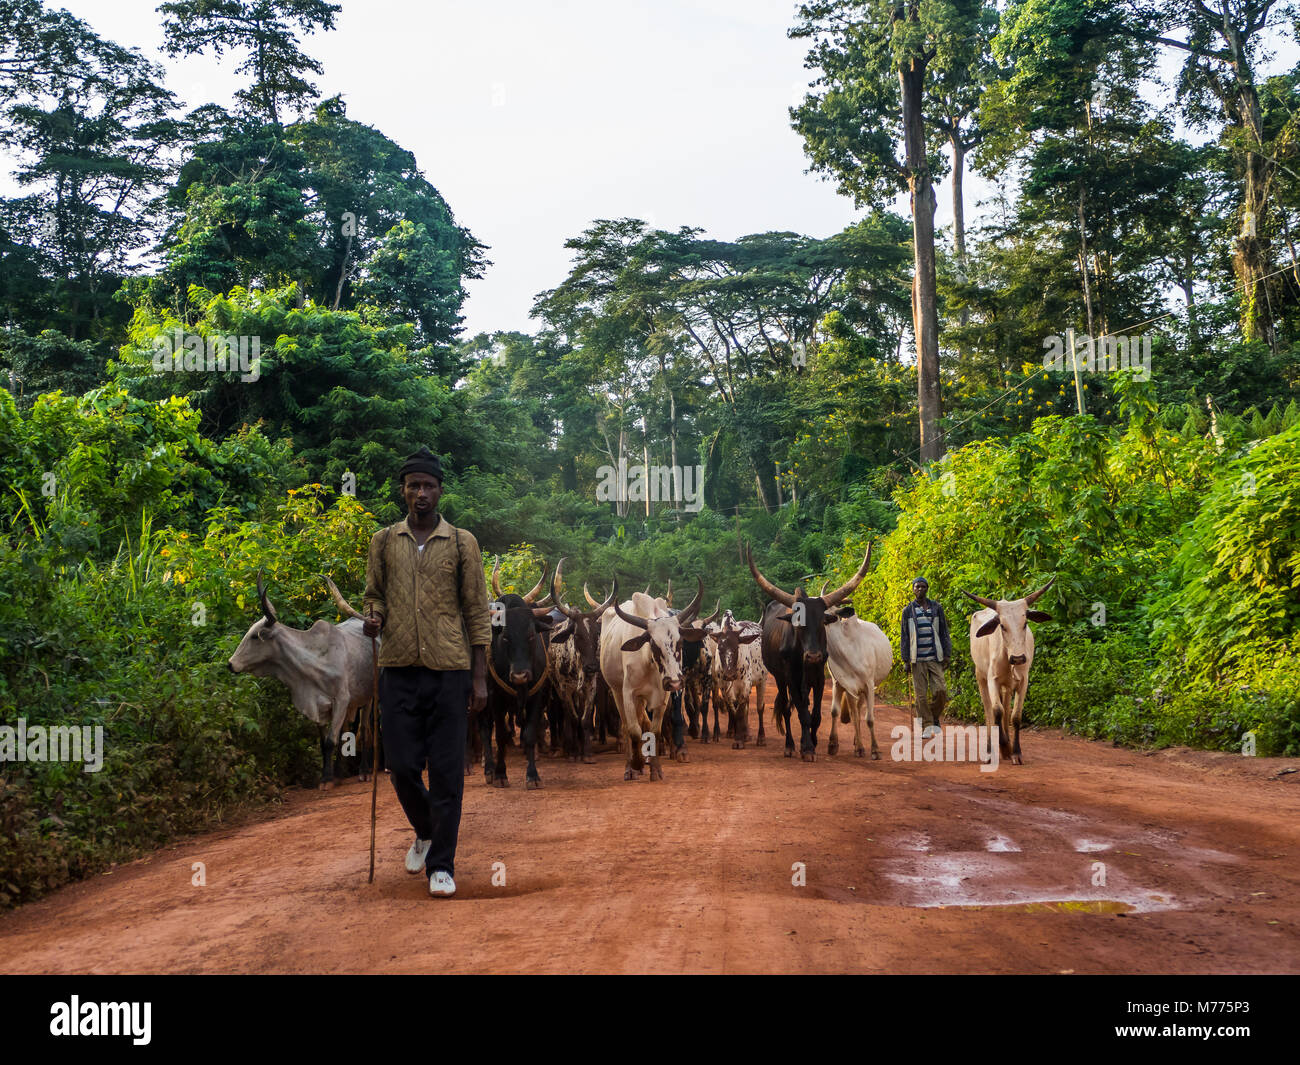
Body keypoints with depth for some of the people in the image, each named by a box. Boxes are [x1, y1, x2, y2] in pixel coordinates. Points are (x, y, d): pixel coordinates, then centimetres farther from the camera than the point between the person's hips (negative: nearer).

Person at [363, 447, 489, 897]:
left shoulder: (462, 543, 2)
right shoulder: (383, 541, 9)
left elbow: (477, 612, 3)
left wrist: (480, 677, -2)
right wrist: (374, 618, -6)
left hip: (450, 670, -2)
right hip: (399, 669, 2)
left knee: (446, 770, -1)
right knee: (402, 766, 2)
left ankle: (441, 865, 10)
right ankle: (425, 832, 32)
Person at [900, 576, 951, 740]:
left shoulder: (936, 608, 9)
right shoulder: (908, 611, 7)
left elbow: (944, 632, 11)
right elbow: (905, 637, 6)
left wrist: (947, 654, 3)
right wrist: (905, 660, 1)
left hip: (935, 657, 0)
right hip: (917, 659, 0)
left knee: (940, 690, -10)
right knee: (921, 694, -1)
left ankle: (935, 717, 14)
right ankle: (926, 727, 6)